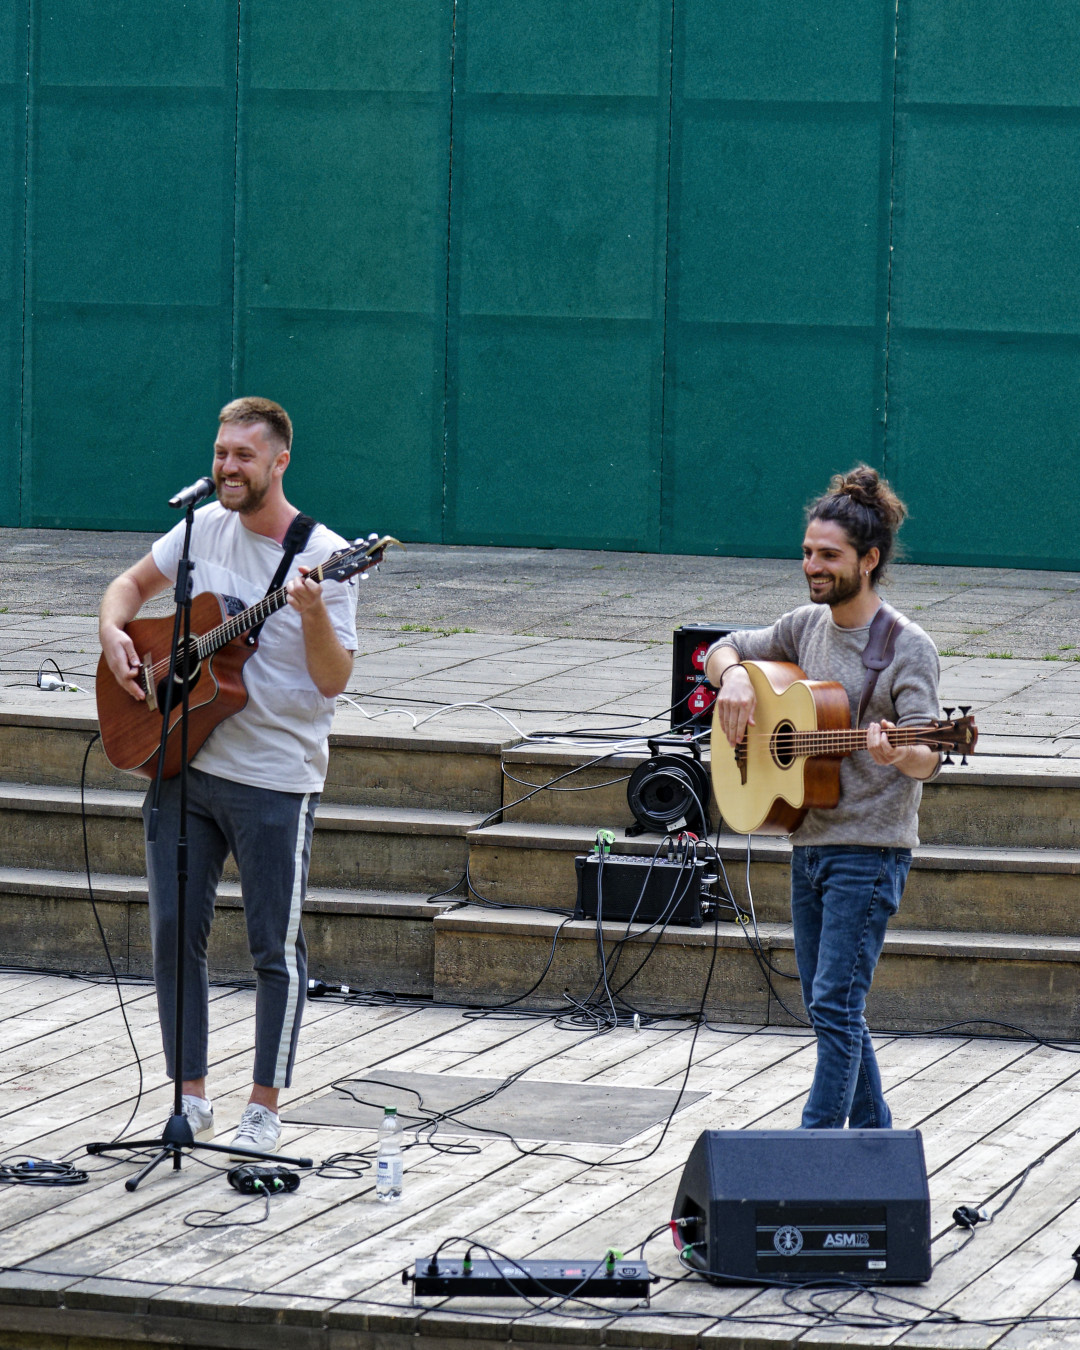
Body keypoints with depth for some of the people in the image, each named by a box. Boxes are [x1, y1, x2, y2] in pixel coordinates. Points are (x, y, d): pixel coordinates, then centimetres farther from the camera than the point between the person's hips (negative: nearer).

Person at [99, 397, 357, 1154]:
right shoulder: (207, 528, 5)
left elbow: (333, 680, -14)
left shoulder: (322, 557, -10)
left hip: (275, 783, -5)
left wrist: (313, 614, -31)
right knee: (174, 932, 6)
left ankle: (265, 1110, 10)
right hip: (183, 762, 5)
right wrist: (115, 636, 0)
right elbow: (132, 585, 20)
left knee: (276, 948, 1)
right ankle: (191, 1099, 16)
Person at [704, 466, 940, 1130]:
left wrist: (898, 754, -41)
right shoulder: (808, 626, 9)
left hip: (869, 850, -8)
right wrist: (734, 676, -2)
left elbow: (926, 759, -18)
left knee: (835, 1007, -11)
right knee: (829, 1009, 12)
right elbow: (724, 649, 21)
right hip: (808, 843, 8)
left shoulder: (908, 648, -12)